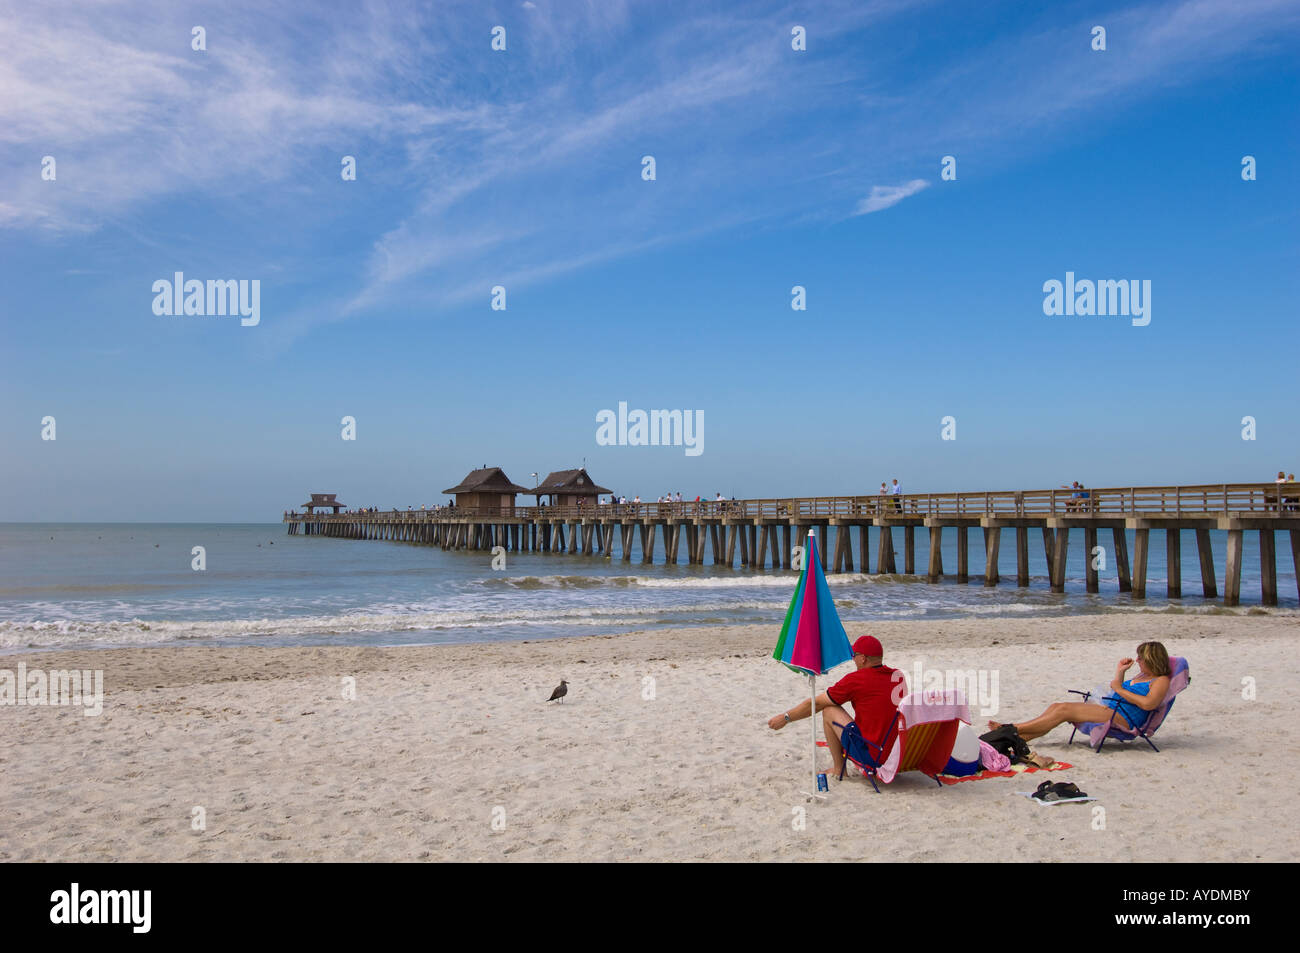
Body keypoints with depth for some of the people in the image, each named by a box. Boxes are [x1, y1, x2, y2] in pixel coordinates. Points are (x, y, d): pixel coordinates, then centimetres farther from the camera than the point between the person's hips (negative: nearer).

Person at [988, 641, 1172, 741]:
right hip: (1106, 707, 10)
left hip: (1123, 719, -10)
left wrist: (1119, 689, -12)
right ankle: (1019, 738, -17)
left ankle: (1015, 729, -20)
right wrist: (1120, 672, 18)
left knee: (1065, 710, -21)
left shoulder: (1161, 680, -3)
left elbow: (1148, 704, -21)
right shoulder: (1142, 676, 26)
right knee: (1056, 706, -8)